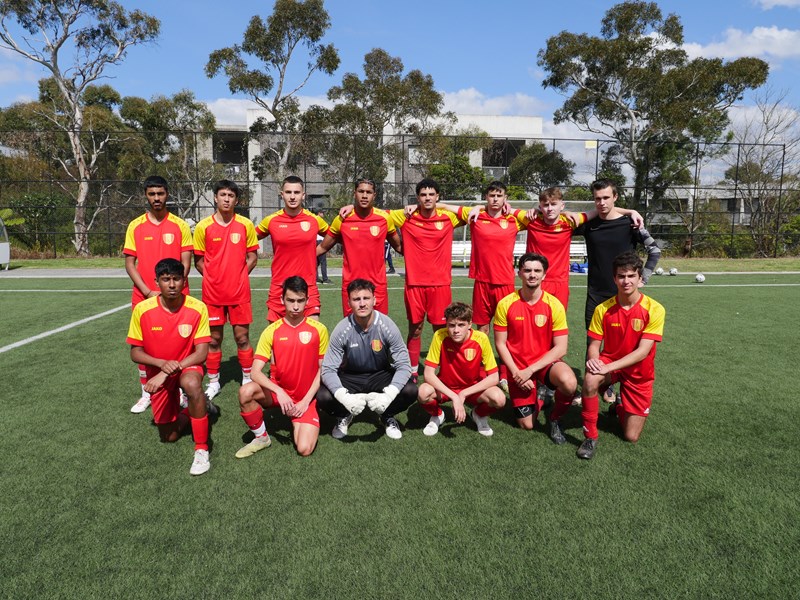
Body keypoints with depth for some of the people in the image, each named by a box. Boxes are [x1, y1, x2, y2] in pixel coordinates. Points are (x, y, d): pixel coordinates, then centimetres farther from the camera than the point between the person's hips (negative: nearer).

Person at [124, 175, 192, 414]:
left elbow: (186, 263, -3)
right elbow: (129, 263, 2)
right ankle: (146, 393, 20)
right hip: (144, 297, 2)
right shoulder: (135, 226, 3)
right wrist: (148, 292, -10)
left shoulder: (180, 225, -1)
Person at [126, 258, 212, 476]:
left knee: (192, 384, -40)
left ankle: (202, 450, -25)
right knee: (168, 436, 7)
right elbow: (135, 352, -8)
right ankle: (188, 411, 42)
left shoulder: (197, 308, -20)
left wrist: (171, 371, -28)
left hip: (187, 366, -2)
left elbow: (201, 352, -18)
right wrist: (162, 364, -26)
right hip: (157, 372, 3)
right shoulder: (142, 309, -15)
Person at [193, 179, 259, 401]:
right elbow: (198, 260, 6)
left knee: (242, 337, 5)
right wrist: (214, 277, -1)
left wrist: (238, 276, -2)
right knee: (214, 339, 9)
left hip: (239, 292, 0)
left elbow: (252, 257, 6)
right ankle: (213, 382, 23)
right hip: (212, 292, 0)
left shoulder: (245, 225, -1)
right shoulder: (203, 227, -2)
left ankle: (247, 379, 19)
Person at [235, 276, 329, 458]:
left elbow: (322, 370, -2)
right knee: (246, 392, -31)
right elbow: (255, 372, -12)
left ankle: (297, 422, 16)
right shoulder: (272, 331, -6)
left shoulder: (319, 330, -6)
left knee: (304, 449, -19)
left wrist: (305, 401, -10)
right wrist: (279, 391, -28)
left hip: (306, 397, 0)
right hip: (277, 392, 1)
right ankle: (261, 437, -4)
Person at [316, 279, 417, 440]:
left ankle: (388, 417, 8)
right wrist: (344, 397, -37)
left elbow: (403, 365, -18)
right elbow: (328, 369, -19)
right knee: (323, 396, -27)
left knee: (410, 390, -27)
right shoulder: (342, 330, -20)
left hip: (381, 375, 0)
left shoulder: (387, 326, -20)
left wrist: (388, 394, -36)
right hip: (350, 377, 0)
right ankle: (343, 416, 11)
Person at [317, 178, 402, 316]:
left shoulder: (385, 218, 0)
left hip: (378, 285, 0)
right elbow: (323, 247, 8)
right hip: (350, 285, 0)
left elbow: (398, 246, 13)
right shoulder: (342, 219, -2)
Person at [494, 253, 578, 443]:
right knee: (526, 425, 0)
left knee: (569, 383, -34)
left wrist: (530, 370, -18)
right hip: (518, 367, 1)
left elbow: (560, 348, -12)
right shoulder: (506, 304, -10)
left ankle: (555, 419, -2)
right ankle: (539, 399, 36)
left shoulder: (554, 305, -11)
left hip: (546, 362, -1)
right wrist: (516, 372, -13)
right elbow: (500, 344, -4)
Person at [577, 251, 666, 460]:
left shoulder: (654, 309, -16)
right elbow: (594, 345, -5)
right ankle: (590, 437, -17)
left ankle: (619, 407, 34)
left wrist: (608, 367, -31)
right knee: (590, 380, -36)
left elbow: (643, 351, -21)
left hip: (639, 372, -1)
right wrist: (593, 359, -29)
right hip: (608, 364, 1)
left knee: (631, 437, -1)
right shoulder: (603, 309, -9)